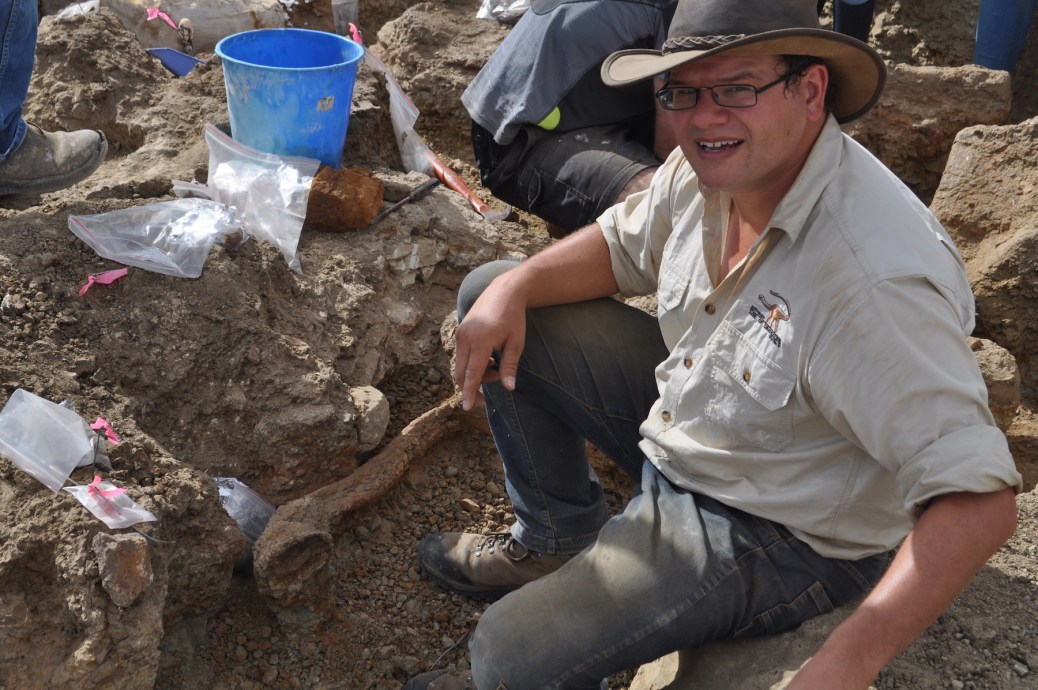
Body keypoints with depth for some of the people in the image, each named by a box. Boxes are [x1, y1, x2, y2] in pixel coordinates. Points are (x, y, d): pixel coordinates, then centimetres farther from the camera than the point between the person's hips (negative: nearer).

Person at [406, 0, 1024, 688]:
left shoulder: (876, 276, -38)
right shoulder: (711, 164, -11)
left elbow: (978, 500, -38)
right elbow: (622, 246, 9)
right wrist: (513, 288, -10)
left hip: (771, 533, -8)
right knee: (492, 293, 9)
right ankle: (558, 541, 22)